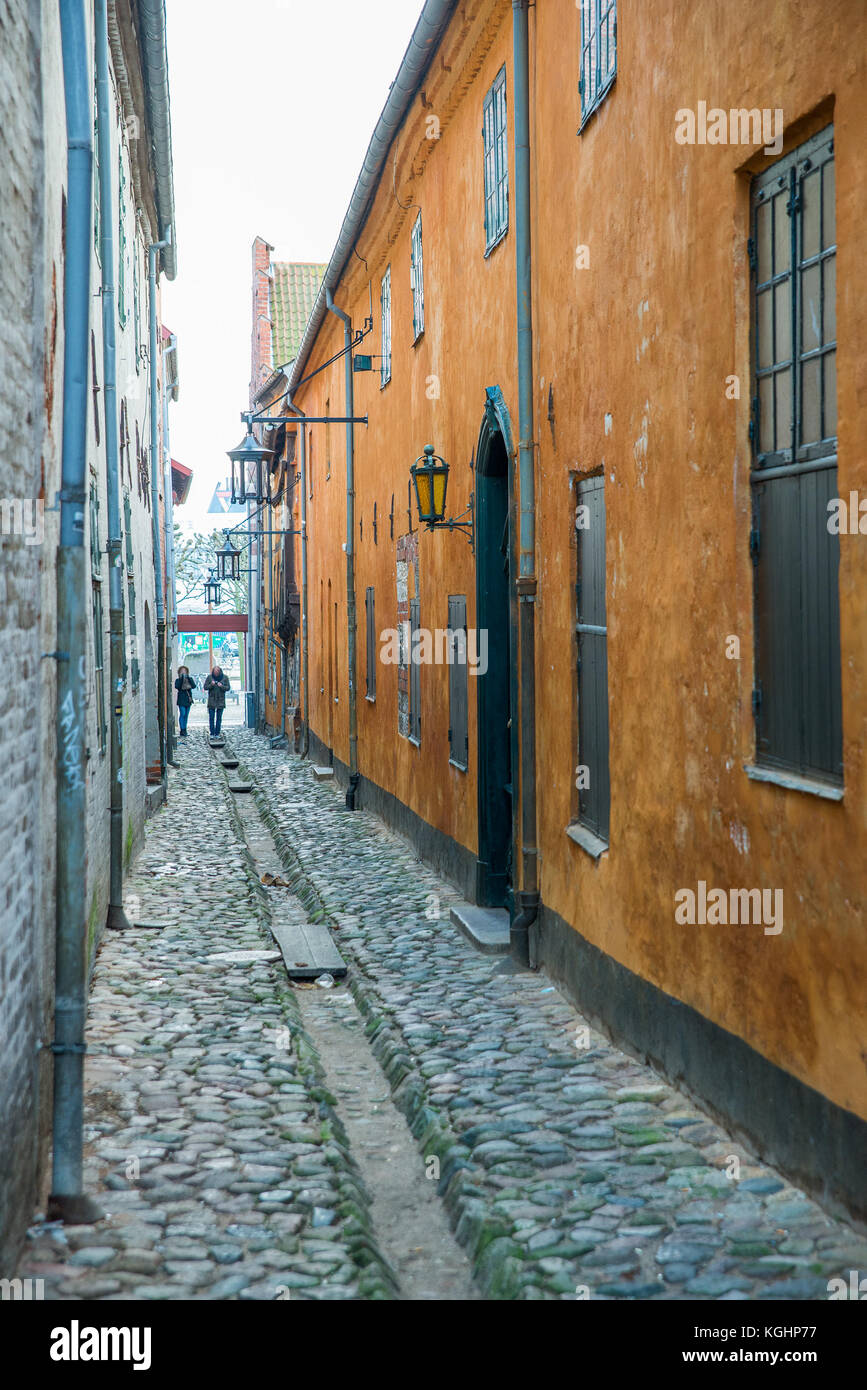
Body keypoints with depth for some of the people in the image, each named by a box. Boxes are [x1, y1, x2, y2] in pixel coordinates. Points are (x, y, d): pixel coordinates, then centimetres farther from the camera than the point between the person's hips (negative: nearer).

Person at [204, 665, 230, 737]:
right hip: (212, 700, 0)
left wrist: (222, 686, -20)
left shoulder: (225, 678, 1)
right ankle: (212, 734, 2)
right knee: (211, 718, -2)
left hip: (221, 701, 0)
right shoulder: (209, 677, 1)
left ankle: (217, 733, 7)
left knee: (219, 718, 2)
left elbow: (228, 688, 0)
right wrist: (211, 685, -18)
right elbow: (205, 687, 1)